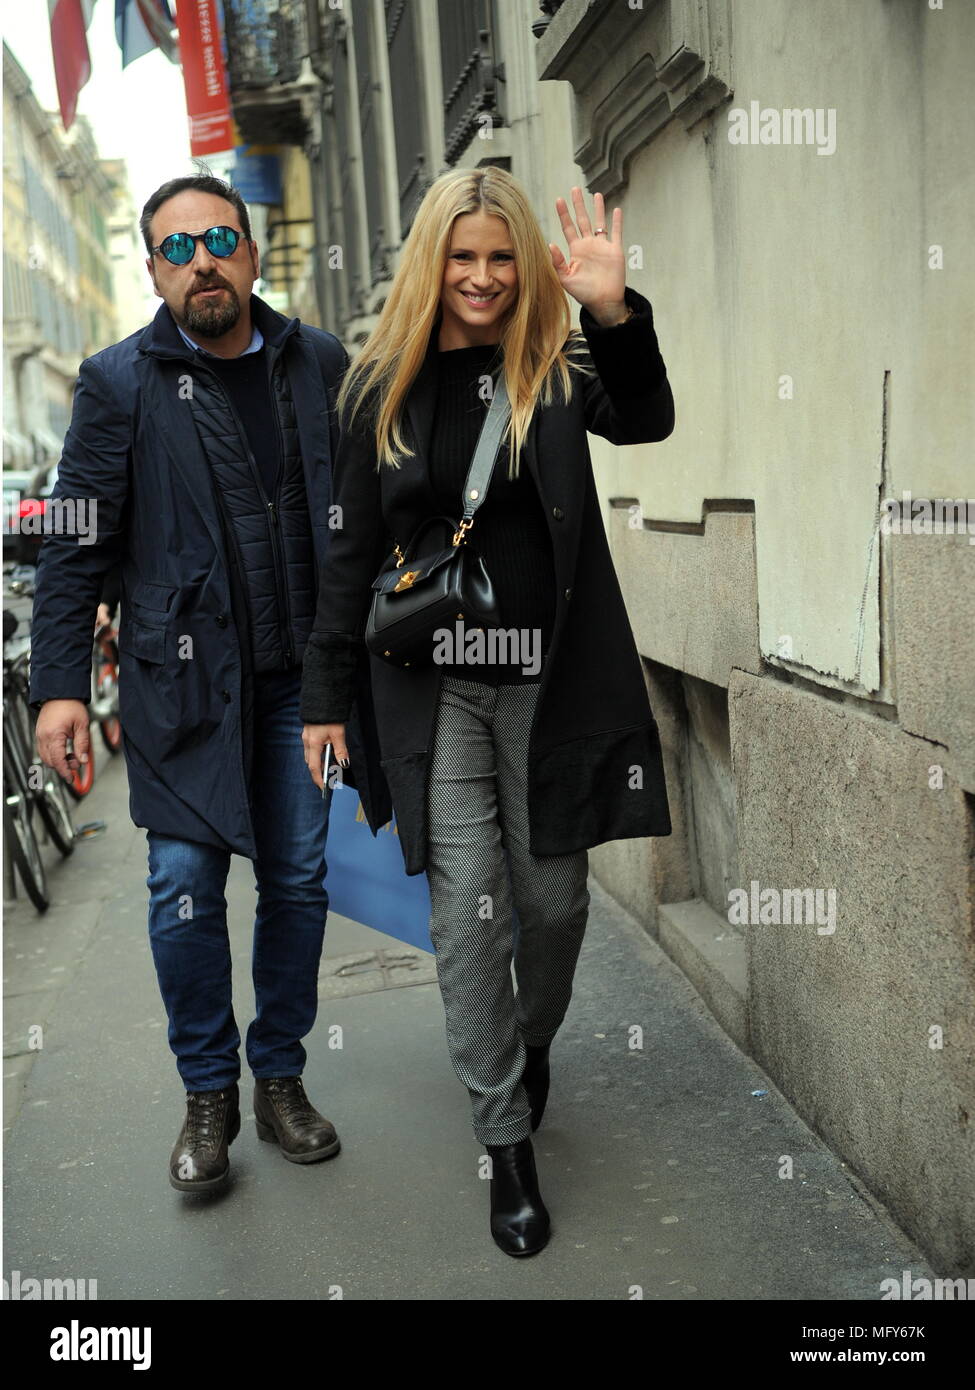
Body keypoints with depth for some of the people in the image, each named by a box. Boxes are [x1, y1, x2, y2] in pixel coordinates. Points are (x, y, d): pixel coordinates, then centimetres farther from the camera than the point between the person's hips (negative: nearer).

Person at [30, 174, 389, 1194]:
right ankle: (207, 1097, 20)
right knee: (185, 890, 0)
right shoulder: (120, 381, -2)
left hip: (300, 677, 2)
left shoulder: (319, 363, 5)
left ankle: (280, 1079, 27)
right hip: (182, 678, -2)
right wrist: (59, 686, -10)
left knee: (298, 881, 9)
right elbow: (74, 546, -3)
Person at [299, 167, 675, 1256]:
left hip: (550, 677, 0)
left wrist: (615, 312, -38)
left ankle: (533, 1037, 42)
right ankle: (507, 1143, 12)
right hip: (434, 684, 0)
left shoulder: (560, 368, 1)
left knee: (554, 895, 10)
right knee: (466, 906, -1)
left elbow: (646, 421, -20)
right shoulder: (384, 386, 4)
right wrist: (327, 697, 3)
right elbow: (353, 550, 5)